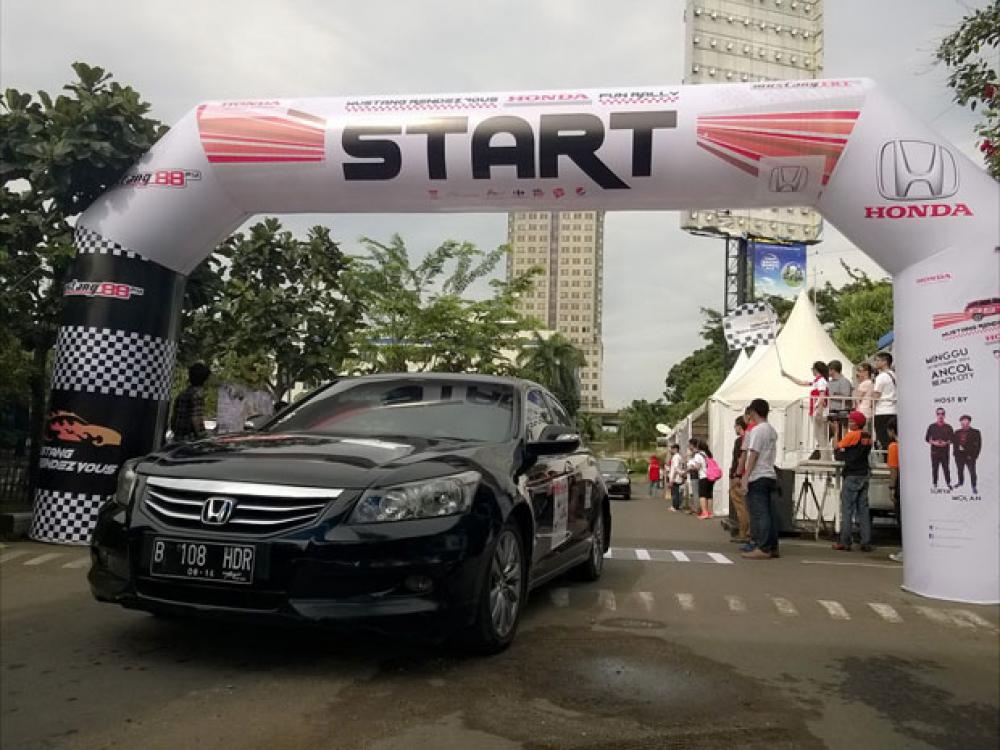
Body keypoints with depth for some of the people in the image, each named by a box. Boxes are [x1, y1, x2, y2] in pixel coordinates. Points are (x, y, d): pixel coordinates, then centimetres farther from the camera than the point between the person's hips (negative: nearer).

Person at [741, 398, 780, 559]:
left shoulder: (757, 430, -12)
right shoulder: (772, 431, 16)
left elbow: (754, 454, -16)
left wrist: (746, 476, -16)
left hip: (758, 477, -9)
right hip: (770, 475, 9)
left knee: (759, 513, -8)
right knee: (769, 512, 10)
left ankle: (763, 549, -9)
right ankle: (773, 547, 13)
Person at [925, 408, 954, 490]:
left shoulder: (948, 427, 7)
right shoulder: (931, 426, 5)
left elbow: (953, 439, 9)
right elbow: (926, 439, 7)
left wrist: (946, 443, -10)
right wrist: (934, 442, -10)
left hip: (945, 451, 0)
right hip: (934, 451, 0)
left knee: (946, 468, 0)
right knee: (935, 468, 1)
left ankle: (948, 483, 8)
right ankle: (935, 484, 7)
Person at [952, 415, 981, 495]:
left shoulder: (975, 432, -5)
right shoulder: (957, 432, 8)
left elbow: (978, 445, -8)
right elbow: (955, 443, 12)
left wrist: (974, 455, -13)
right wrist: (956, 453, 2)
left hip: (969, 456, -4)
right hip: (959, 455, 4)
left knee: (972, 471, 0)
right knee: (960, 470, 15)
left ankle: (974, 486, 11)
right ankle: (961, 482, 33)